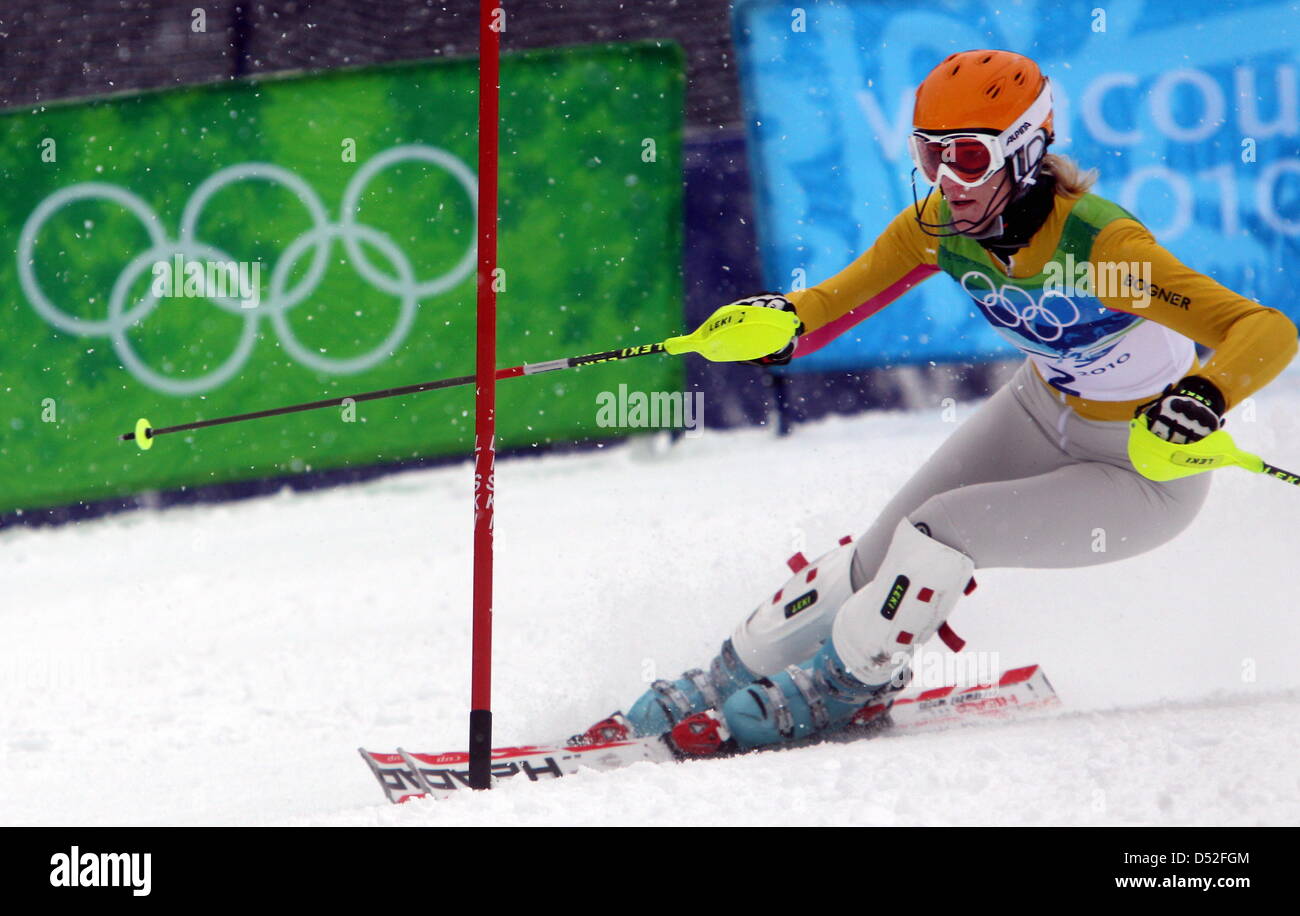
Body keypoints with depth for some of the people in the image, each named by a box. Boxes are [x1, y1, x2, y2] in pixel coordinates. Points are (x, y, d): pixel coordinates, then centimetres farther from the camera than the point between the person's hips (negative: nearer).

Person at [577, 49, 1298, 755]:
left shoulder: (1098, 243, -35)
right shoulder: (940, 225, -16)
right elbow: (854, 290, 3)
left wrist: (1207, 394, -59)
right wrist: (792, 317, -19)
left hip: (1147, 467, -6)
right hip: (1042, 411, 6)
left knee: (940, 533, -20)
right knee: (878, 560, 3)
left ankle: (848, 684, 4)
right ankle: (734, 676, 25)